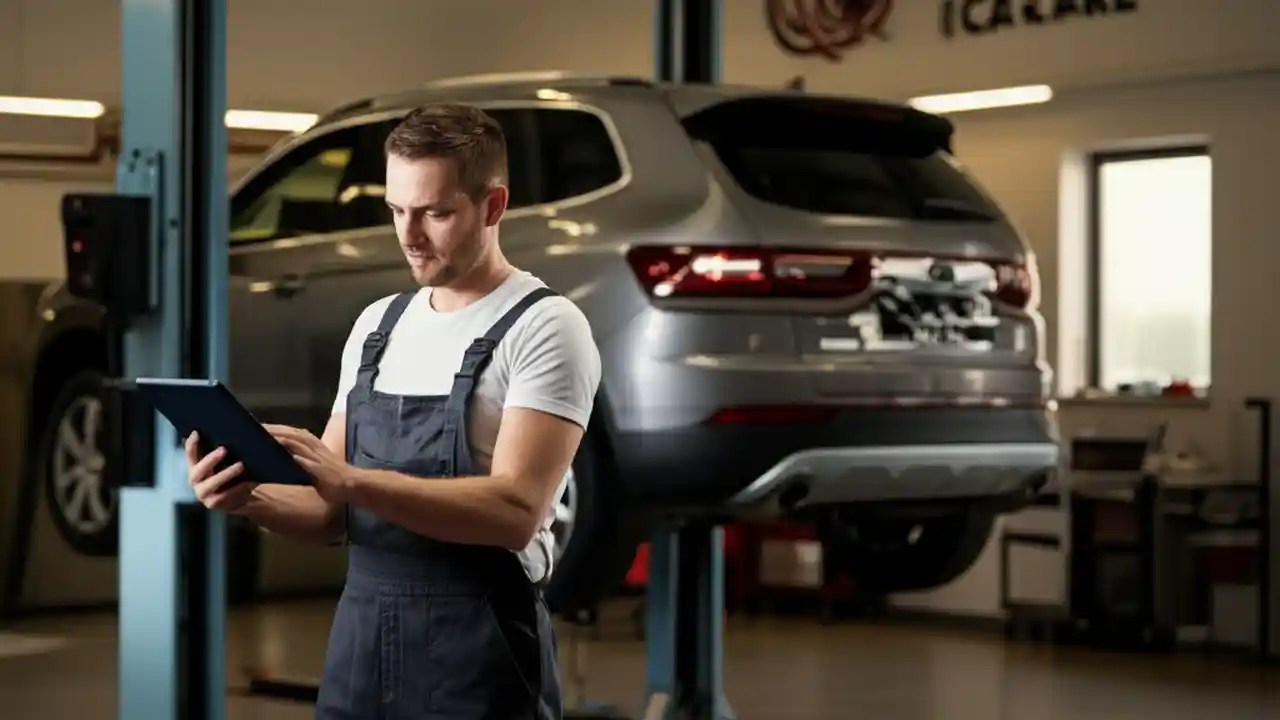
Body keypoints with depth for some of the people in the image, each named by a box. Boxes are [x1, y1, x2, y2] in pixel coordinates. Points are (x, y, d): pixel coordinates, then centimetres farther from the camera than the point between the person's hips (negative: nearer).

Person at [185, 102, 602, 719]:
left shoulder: (544, 328, -10)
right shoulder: (377, 325, 12)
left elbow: (514, 511, -22)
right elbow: (336, 510, 13)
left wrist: (351, 479, -32)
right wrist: (252, 498, -9)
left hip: (478, 658, -7)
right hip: (358, 644, 7)